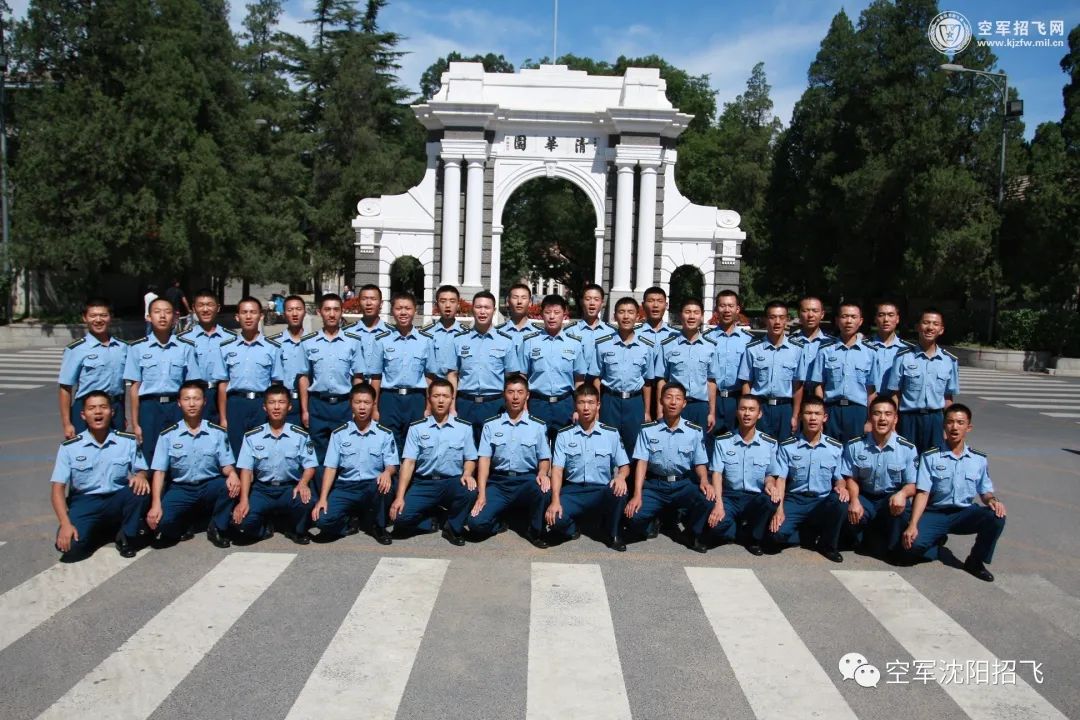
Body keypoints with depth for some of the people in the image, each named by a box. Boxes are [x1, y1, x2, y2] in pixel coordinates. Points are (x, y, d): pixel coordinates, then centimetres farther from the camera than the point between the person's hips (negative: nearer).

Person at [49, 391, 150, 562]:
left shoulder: (128, 441, -3)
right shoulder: (69, 447, -5)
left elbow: (141, 471, 4)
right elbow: (58, 488, -7)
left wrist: (140, 476, -24)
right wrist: (65, 524, -20)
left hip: (117, 501, 1)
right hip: (84, 503, -1)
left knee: (140, 488, -31)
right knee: (70, 547, -27)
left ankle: (126, 538, -7)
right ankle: (94, 529, 11)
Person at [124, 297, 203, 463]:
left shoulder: (186, 347, 3)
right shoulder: (138, 348, 3)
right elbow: (134, 387, 4)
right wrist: (135, 424, 2)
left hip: (178, 407, 0)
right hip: (150, 407, 0)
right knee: (149, 460, 2)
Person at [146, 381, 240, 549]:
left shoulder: (218, 433, 0)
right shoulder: (168, 435, 0)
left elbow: (226, 465, -2)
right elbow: (159, 471, -3)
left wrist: (232, 473, -28)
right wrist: (156, 504, -15)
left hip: (210, 486, 0)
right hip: (181, 489, 0)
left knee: (230, 484, -33)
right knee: (162, 522, -28)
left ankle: (217, 528, -8)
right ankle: (183, 523, 11)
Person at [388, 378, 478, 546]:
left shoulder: (464, 427, 4)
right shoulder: (416, 428, 2)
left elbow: (470, 459, 8)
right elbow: (408, 462, -3)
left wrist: (467, 474, -17)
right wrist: (399, 497, -12)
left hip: (452, 483, 0)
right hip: (423, 483, 0)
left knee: (469, 491, -34)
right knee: (400, 517, -24)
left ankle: (453, 527, -3)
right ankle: (432, 518, 10)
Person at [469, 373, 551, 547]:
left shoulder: (539, 425, 5)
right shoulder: (491, 425, 6)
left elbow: (544, 458, 6)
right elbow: (484, 459, 0)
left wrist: (543, 473, -19)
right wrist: (481, 493, -11)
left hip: (526, 480, 0)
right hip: (498, 482, 0)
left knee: (542, 486, -36)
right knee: (477, 523, -22)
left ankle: (535, 531, -8)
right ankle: (500, 521, 15)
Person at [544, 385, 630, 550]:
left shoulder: (611, 433, 4)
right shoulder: (564, 435, 3)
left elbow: (624, 465, 7)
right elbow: (557, 469, -4)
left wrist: (621, 476, -20)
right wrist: (555, 501, -19)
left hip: (602, 491, 1)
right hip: (573, 490, 0)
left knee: (618, 492, -34)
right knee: (554, 517, -30)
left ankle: (613, 535, -3)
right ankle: (571, 527, 10)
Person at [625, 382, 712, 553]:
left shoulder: (694, 431, 3)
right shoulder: (648, 430, 1)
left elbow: (699, 463, 7)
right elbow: (642, 462, -4)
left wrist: (704, 480, -17)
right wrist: (637, 495, -15)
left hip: (683, 484, 1)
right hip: (654, 484, -1)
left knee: (706, 498, -31)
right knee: (634, 518, -25)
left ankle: (694, 535, 0)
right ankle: (651, 524, 14)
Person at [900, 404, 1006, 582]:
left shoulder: (979, 459, 6)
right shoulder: (930, 457, -4)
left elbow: (985, 491, 11)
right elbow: (922, 493, -9)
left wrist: (992, 500, -15)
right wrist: (912, 525, -21)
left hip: (965, 513, 3)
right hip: (935, 513, -2)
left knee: (996, 518, -28)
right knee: (913, 544, -29)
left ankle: (976, 561, -3)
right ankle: (937, 540, 10)